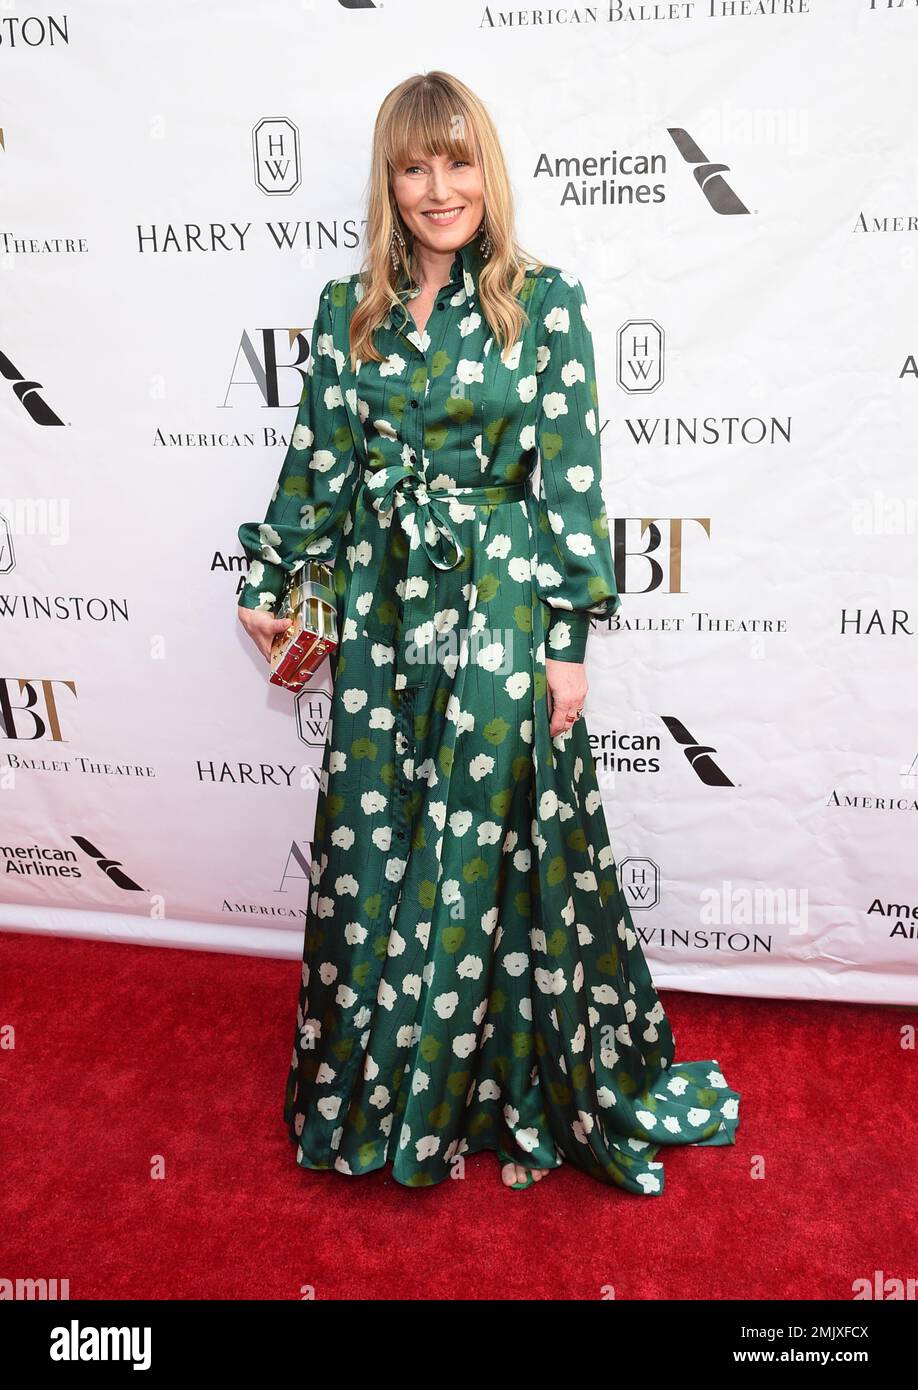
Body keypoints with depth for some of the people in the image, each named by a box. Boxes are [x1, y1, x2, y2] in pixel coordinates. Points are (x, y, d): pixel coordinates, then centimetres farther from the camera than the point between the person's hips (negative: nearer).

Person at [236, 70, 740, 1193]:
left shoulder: (544, 303, -3)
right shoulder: (350, 309, 8)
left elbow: (569, 475, -7)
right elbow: (316, 460, 11)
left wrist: (570, 634, -10)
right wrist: (268, 585, 13)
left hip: (501, 604, -3)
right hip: (378, 605, 4)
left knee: (495, 838, 4)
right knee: (372, 838, 11)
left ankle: (506, 1082, 27)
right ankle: (374, 1083, 33)